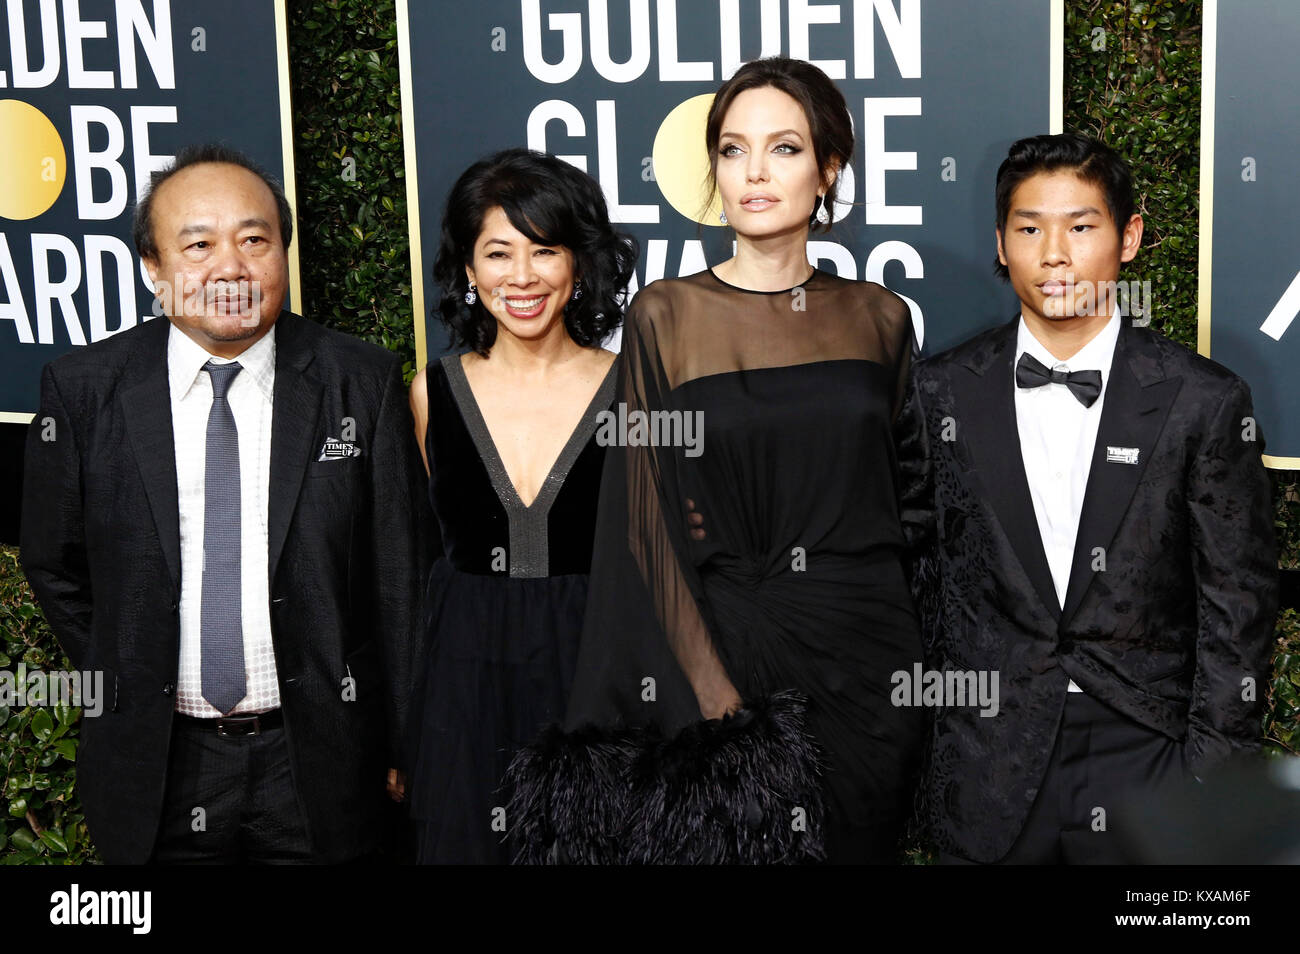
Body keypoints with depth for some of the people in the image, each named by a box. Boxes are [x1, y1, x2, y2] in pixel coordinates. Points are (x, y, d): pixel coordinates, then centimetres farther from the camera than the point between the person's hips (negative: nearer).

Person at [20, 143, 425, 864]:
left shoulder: (364, 383, -6)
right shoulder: (83, 390, -4)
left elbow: (396, 577, -3)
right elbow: (55, 566, 7)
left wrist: (405, 749, 0)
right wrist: (121, 692, 5)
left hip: (318, 767, 0)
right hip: (154, 770, 1)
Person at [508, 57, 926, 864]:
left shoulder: (881, 320, 4)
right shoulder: (665, 319, -4)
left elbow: (906, 500, 11)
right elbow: (648, 526, -7)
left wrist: (920, 667, 5)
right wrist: (715, 699, -14)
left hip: (870, 663, 3)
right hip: (719, 654, -2)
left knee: (860, 841, 14)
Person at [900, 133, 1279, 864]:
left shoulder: (1205, 402, -4)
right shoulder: (945, 392, 1)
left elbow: (1238, 608, -3)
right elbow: (915, 564, 9)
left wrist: (1212, 785, -6)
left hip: (1147, 775, -1)